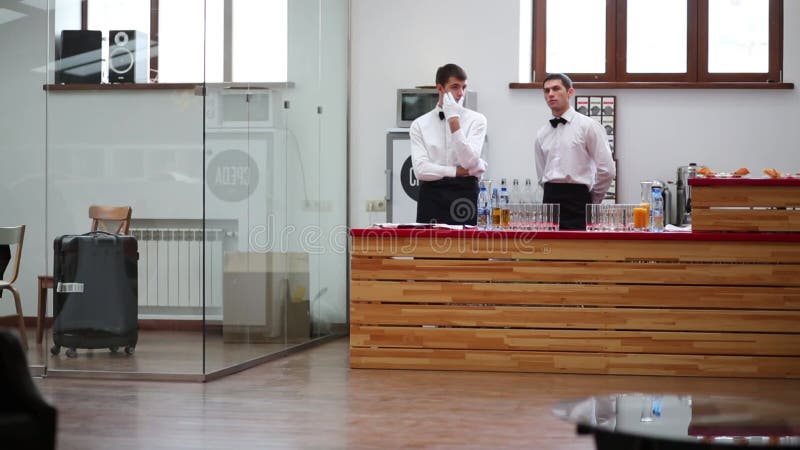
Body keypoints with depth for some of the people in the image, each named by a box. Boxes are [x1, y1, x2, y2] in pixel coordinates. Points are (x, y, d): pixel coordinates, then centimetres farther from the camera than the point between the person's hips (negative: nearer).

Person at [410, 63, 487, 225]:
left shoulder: (476, 120, 4)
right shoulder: (420, 124, 6)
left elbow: (469, 162, -10)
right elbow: (421, 169, -5)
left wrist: (454, 121, -12)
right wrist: (457, 171, -8)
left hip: (465, 195, 0)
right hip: (431, 195, 0)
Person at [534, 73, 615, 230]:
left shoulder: (588, 126, -2)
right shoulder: (542, 134, 15)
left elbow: (607, 170, -6)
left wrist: (592, 200, 2)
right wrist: (553, 195, 13)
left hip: (577, 204, -5)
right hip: (549, 199, 5)